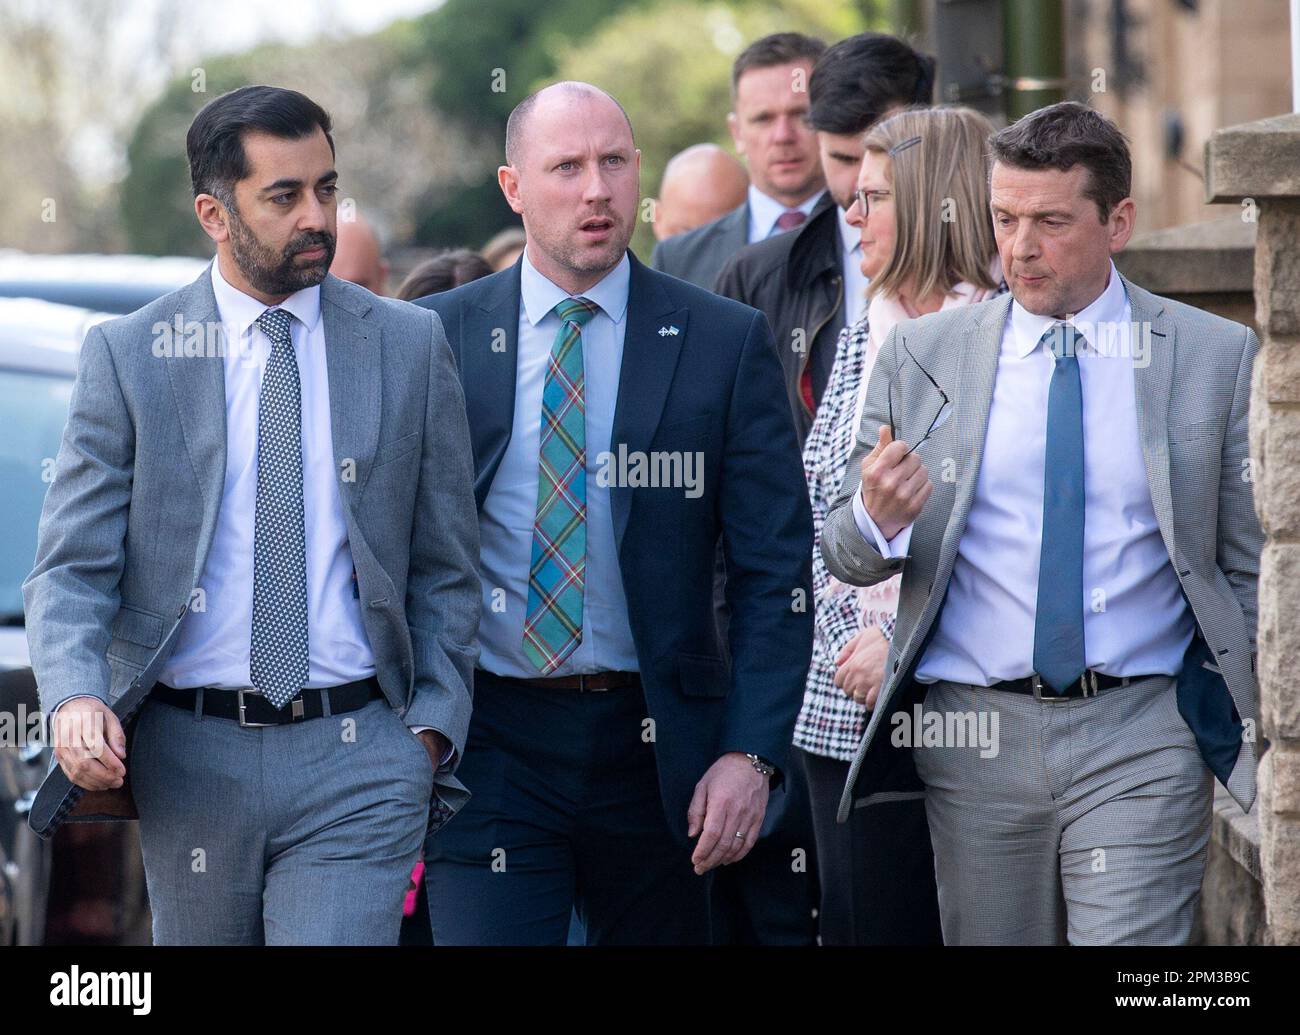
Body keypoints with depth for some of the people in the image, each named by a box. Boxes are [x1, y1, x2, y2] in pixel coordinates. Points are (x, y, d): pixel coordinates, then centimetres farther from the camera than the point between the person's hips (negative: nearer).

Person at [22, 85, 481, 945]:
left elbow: (446, 567, 11)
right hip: (188, 757, 1)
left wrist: (432, 727, 0)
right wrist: (74, 697, -19)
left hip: (356, 756, 0)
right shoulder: (128, 357, 4)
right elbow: (72, 569, 0)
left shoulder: (410, 347, 7)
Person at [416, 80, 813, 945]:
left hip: (654, 747, 1)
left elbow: (775, 572, 0)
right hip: (490, 747, -1)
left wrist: (751, 753, -10)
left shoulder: (725, 343, 1)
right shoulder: (438, 340, 3)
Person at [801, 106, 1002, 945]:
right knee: (860, 925, 5)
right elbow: (811, 511, 13)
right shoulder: (860, 345, 15)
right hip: (847, 708, 6)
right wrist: (850, 639, -3)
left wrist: (904, 643, -13)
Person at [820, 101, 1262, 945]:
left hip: (1141, 742, -2)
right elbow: (844, 555, 9)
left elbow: (1256, 567, 7)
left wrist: (1275, 733, 2)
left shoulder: (1217, 359, 4)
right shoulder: (922, 355, 8)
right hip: (973, 740, 2)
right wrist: (877, 519, -15)